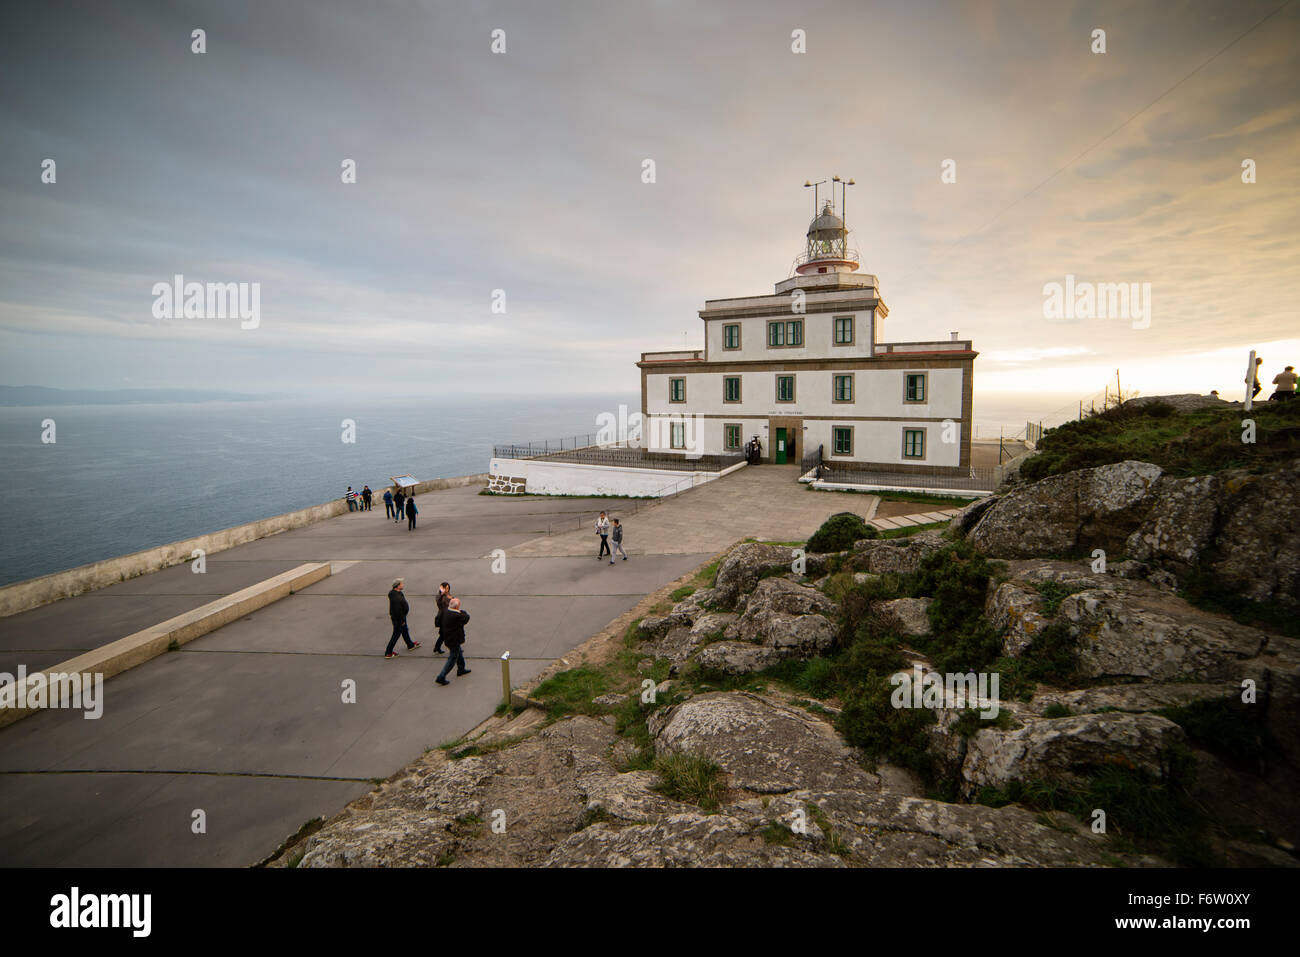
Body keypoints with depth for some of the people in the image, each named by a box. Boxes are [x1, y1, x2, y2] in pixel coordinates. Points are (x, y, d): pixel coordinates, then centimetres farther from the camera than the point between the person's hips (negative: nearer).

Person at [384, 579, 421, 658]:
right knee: (396, 635, 2)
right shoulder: (396, 597, -33)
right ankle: (388, 653, 13)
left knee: (405, 631, 26)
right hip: (398, 619, -10)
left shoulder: (393, 593, -1)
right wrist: (402, 620, -19)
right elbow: (398, 610, -29)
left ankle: (410, 645, 45)